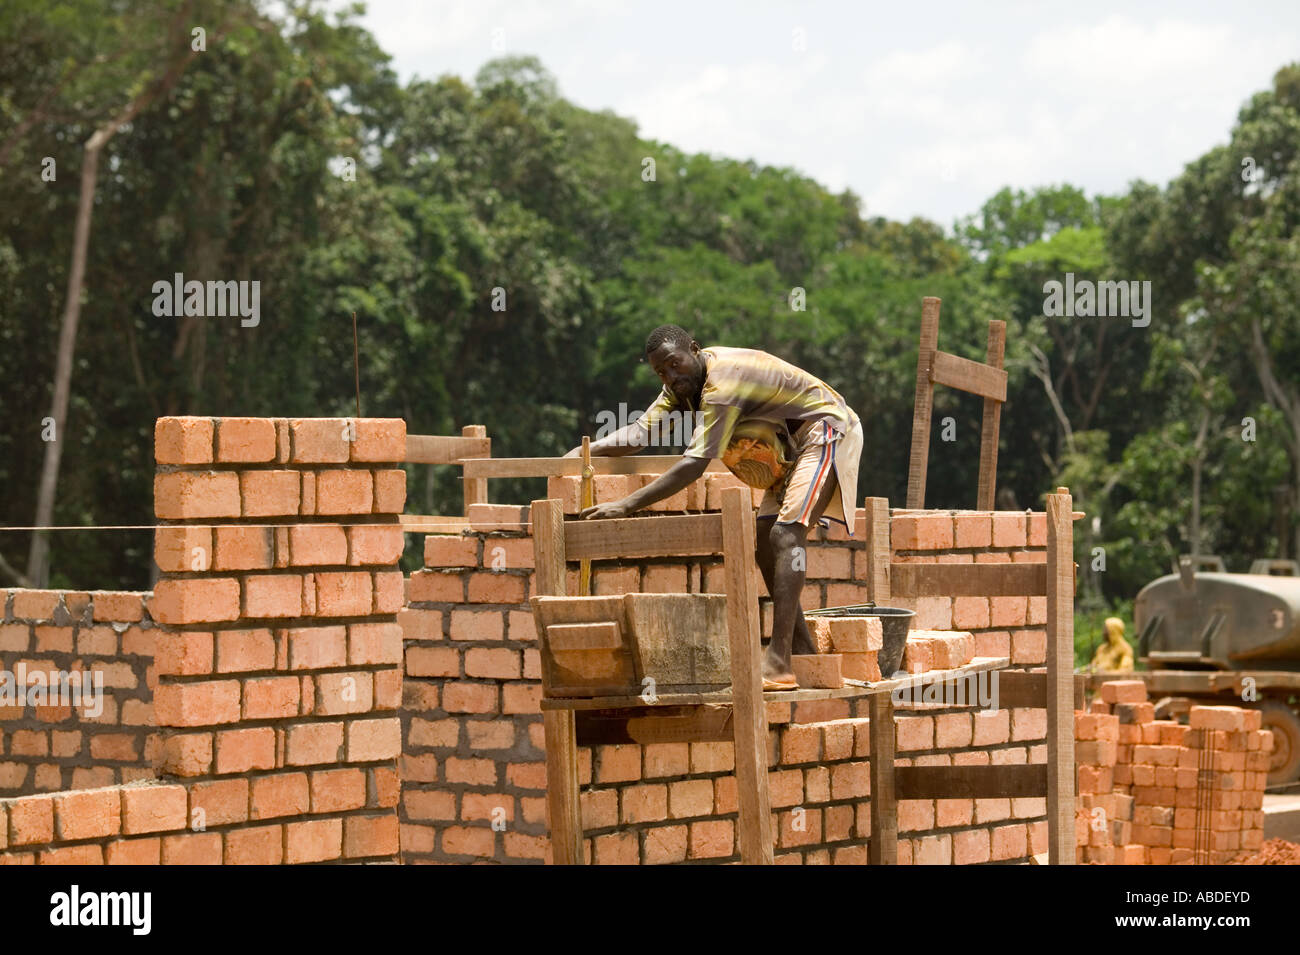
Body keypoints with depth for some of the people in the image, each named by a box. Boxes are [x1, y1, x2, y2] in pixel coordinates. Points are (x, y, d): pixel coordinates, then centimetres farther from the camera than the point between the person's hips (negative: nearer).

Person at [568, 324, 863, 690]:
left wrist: (626, 505, -36)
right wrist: (586, 451, -18)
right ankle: (802, 652, 12)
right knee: (765, 542, 6)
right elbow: (642, 430, -1)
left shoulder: (723, 382, -29)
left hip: (827, 430, -11)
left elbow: (694, 464, -34)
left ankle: (778, 664, -34)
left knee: (786, 534, -24)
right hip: (792, 444, 11)